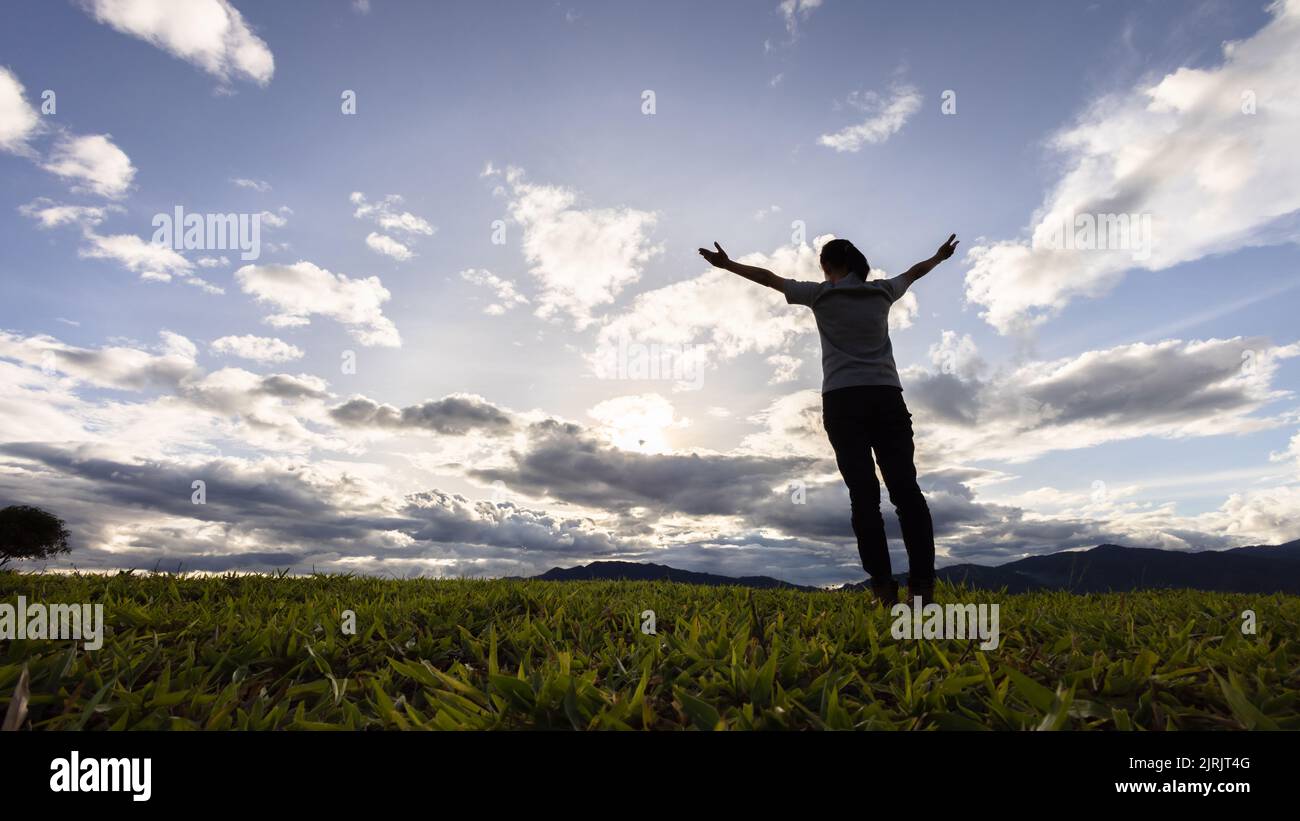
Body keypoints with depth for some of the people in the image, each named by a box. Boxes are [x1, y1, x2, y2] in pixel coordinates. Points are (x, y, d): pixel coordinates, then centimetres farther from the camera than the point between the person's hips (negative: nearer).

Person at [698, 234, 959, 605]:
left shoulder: (820, 294, 6)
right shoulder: (882, 292, 16)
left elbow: (769, 278, 15)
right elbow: (913, 272, 36)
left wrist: (728, 264, 27)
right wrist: (939, 256, 57)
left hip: (843, 400, -2)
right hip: (886, 397, 3)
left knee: (864, 494, -7)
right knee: (905, 488, -3)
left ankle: (884, 585, -11)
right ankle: (923, 584, -10)